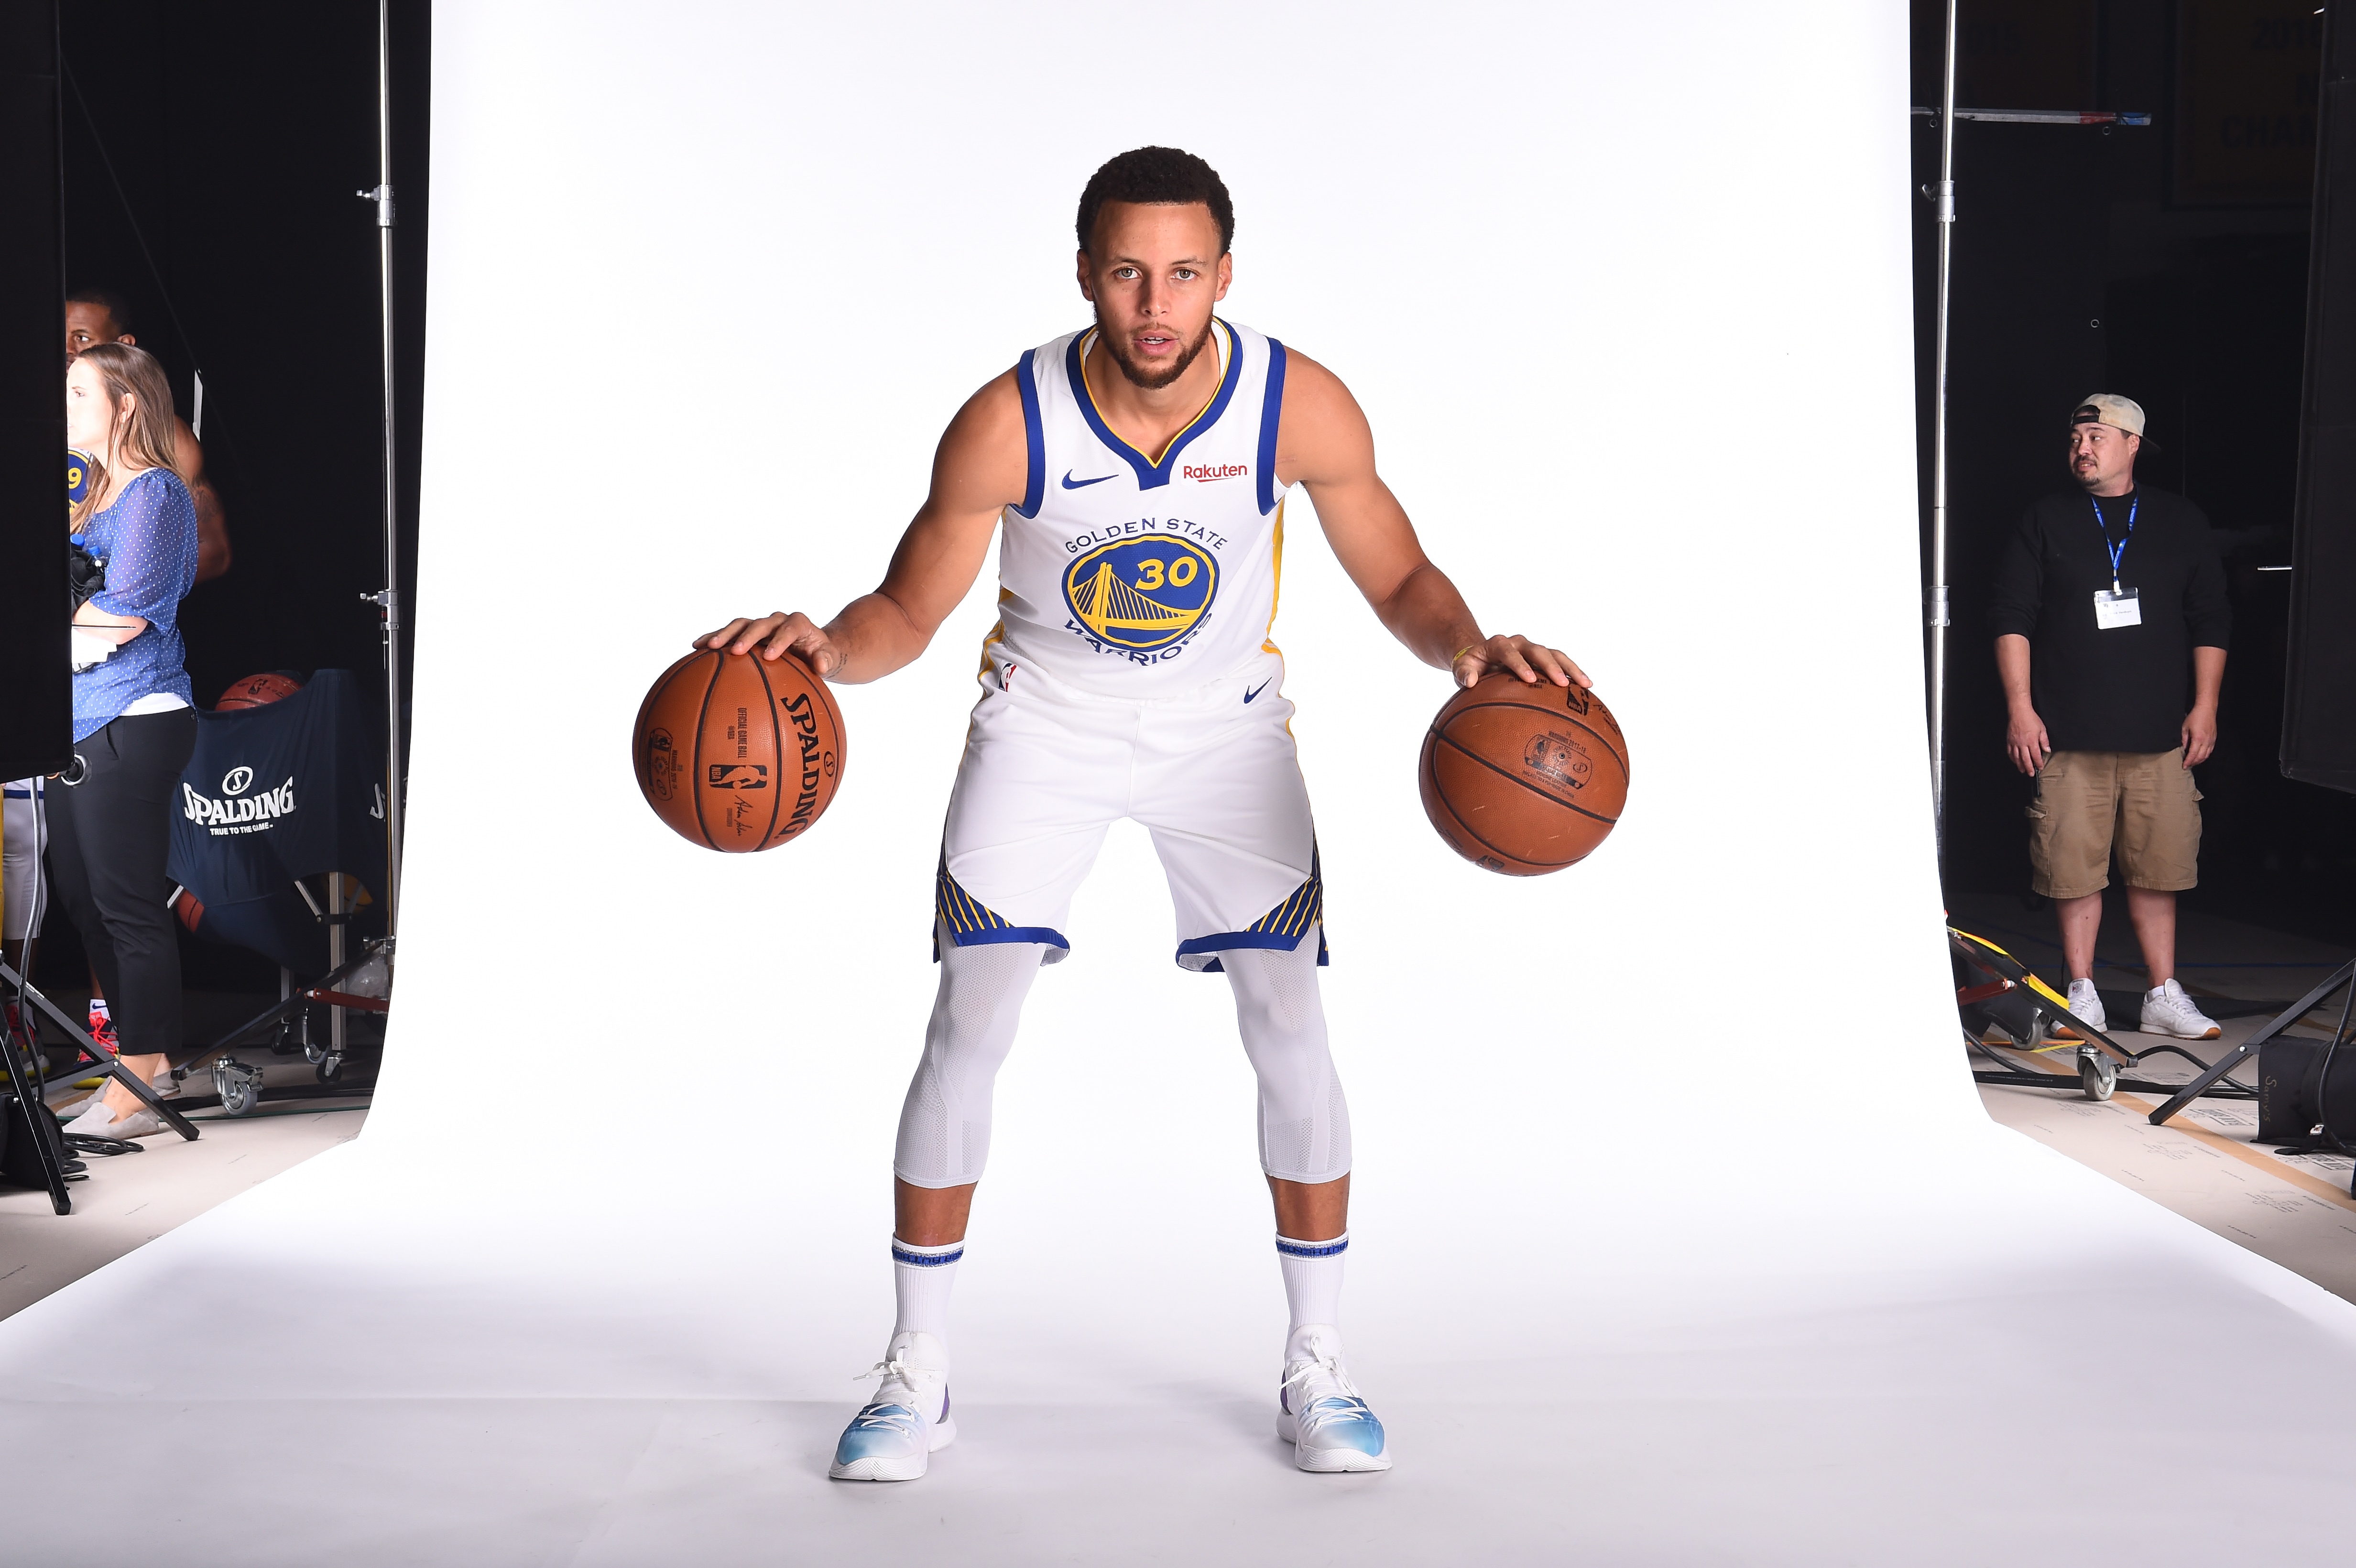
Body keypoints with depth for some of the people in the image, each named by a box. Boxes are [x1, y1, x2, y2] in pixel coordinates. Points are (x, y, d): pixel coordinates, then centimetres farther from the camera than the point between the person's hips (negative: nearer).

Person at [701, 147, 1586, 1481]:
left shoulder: (1303, 408, -22)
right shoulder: (1009, 424, -25)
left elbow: (1400, 580, -9)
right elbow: (909, 615, -13)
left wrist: (1470, 647, -30)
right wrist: (824, 647, -35)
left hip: (1227, 725, 1)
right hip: (1044, 725, -1)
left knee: (1291, 1033, -4)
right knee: (968, 1031, -7)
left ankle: (1318, 1366, 13)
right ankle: (918, 1379, 8)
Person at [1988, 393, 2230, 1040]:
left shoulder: (2181, 523, 11)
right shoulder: (2045, 522, 6)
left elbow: (2210, 621, 13)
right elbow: (2013, 619, 3)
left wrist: (2205, 706, 5)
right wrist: (2020, 708, -4)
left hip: (2160, 739, 1)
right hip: (2069, 739, -1)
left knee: (2157, 869, 2)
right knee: (2074, 867, -2)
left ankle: (2163, 996, 11)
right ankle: (2082, 993, 9)